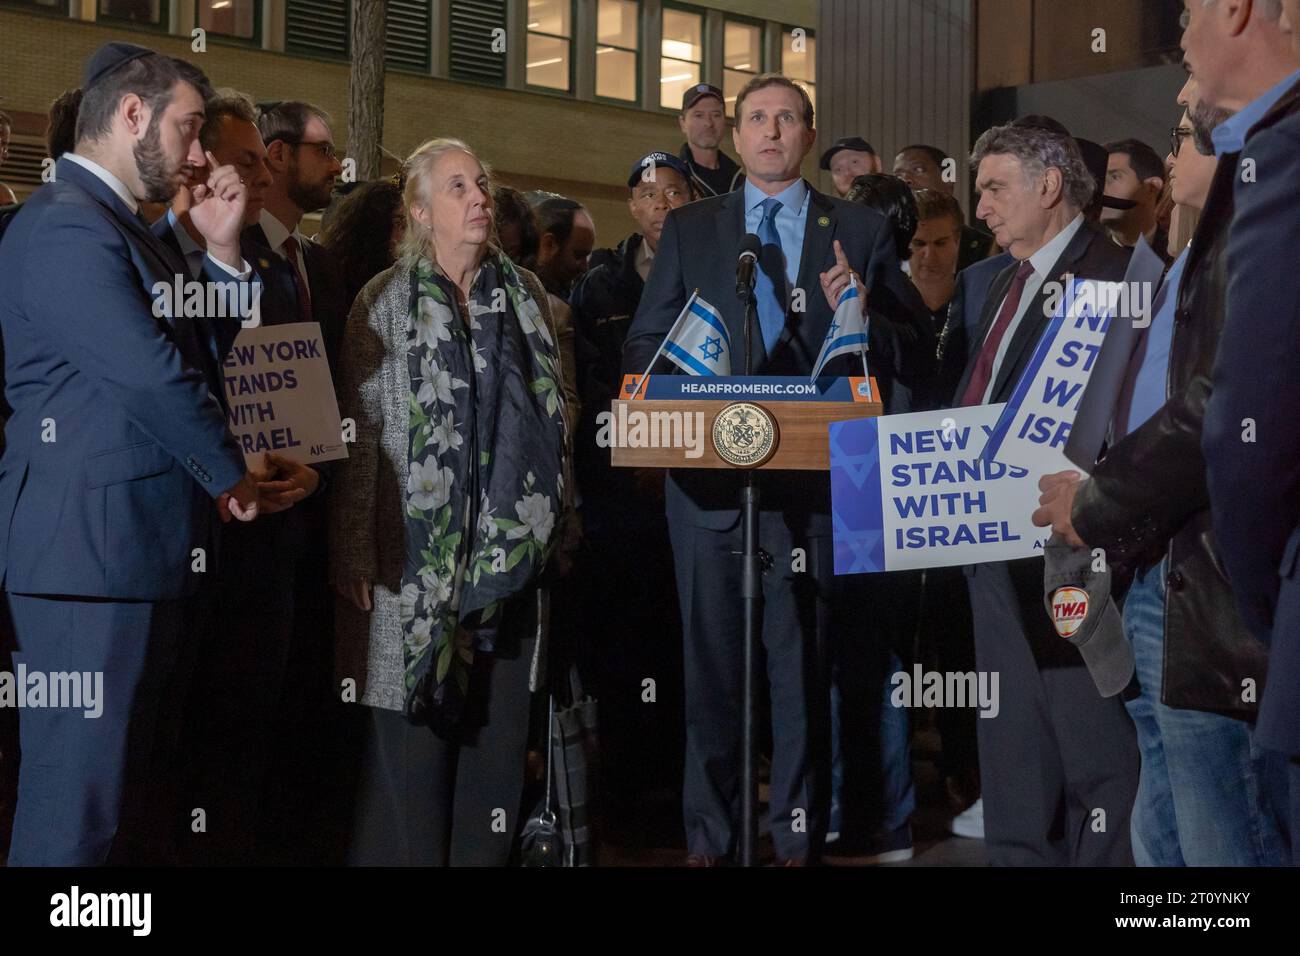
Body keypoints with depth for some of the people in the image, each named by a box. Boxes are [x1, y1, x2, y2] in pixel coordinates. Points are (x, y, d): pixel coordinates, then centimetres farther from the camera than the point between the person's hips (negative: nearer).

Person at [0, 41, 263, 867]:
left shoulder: (119, 227, 17)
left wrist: (222, 251, 6)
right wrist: (231, 474, -7)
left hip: (140, 547, 10)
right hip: (92, 548, -10)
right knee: (76, 797, -4)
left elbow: (206, 350, 17)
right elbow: (153, 375, -21)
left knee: (118, 777, 17)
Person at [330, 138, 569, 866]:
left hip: (509, 549, 4)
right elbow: (361, 432, -3)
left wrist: (557, 521, 10)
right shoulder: (385, 301, 0)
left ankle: (483, 852, 19)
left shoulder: (526, 293, 11)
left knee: (498, 724, 7)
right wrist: (355, 553, -8)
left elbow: (553, 411, 15)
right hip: (419, 549, -3)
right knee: (412, 738, -1)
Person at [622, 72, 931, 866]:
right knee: (711, 659, 9)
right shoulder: (689, 229, 11)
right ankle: (709, 836, 20)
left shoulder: (863, 231, 7)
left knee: (804, 664, 4)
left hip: (815, 473, -1)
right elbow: (645, 344, 9)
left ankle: (799, 836, 16)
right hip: (709, 470, 2)